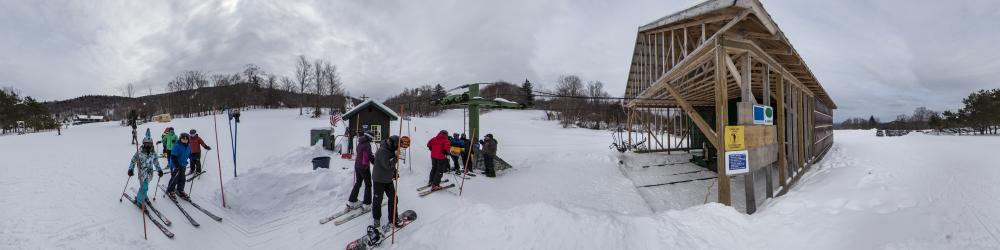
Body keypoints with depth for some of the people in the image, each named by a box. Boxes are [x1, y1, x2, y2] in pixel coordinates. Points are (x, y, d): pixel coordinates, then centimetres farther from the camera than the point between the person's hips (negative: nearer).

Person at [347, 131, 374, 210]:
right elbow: (370, 156, -19)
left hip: (357, 165, 8)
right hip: (364, 167, -8)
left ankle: (351, 202, 20)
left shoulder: (360, 143, 8)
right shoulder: (367, 144, -17)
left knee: (358, 183, 18)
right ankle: (366, 204, 7)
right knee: (368, 185, 5)